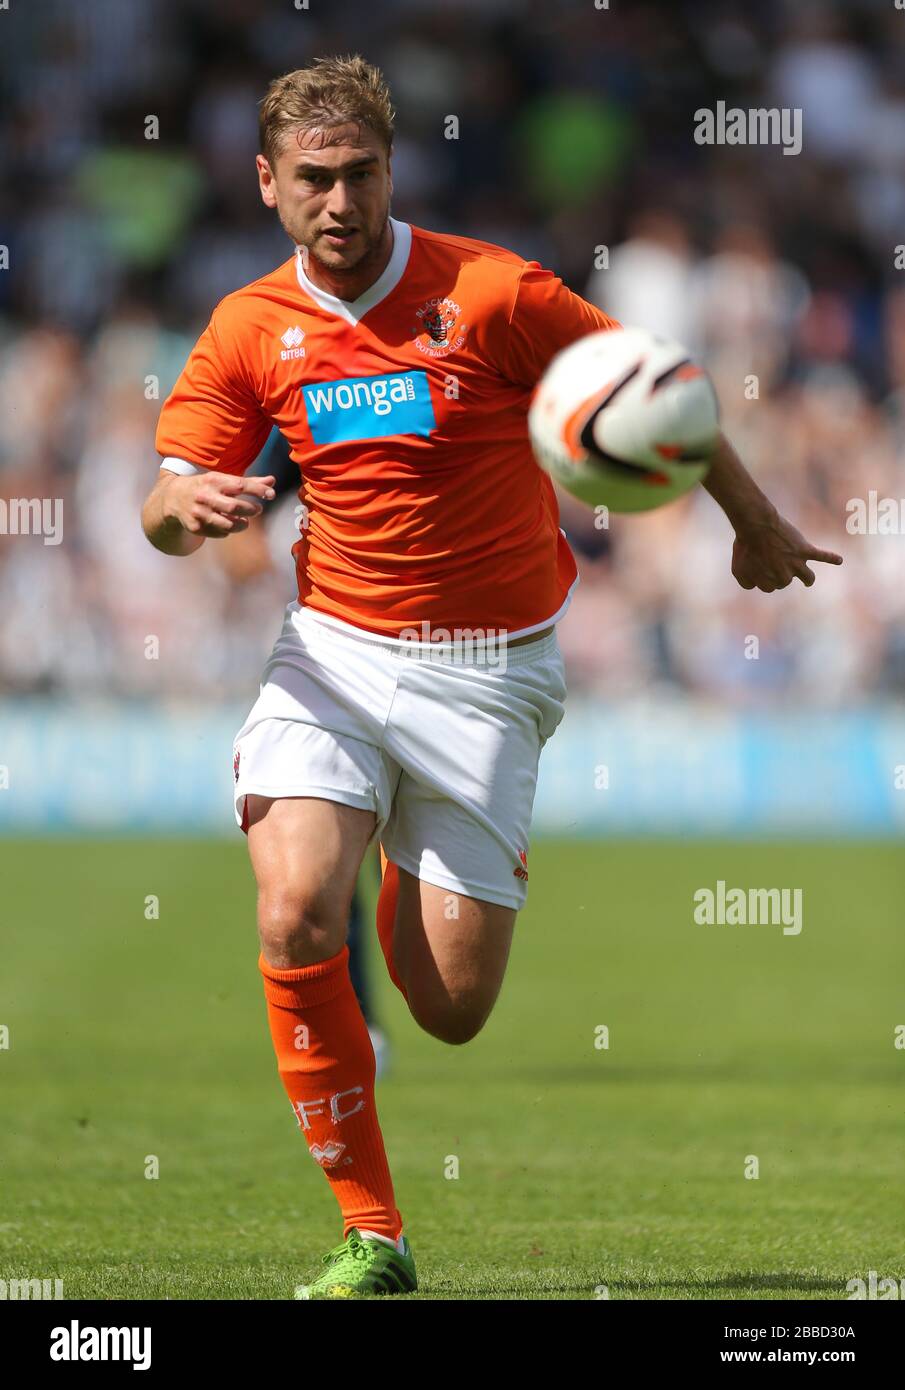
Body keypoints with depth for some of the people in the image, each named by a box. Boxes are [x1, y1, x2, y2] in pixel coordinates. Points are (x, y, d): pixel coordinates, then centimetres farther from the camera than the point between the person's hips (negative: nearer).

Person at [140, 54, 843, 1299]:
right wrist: (190, 504, -23)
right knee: (295, 919, -24)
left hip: (486, 670, -2)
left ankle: (415, 876, 35)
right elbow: (167, 514, 3)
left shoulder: (489, 293, -10)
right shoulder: (250, 331, 1)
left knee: (450, 1007, -4)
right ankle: (369, 1229, -11)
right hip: (333, 649, 2)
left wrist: (757, 528, 12)